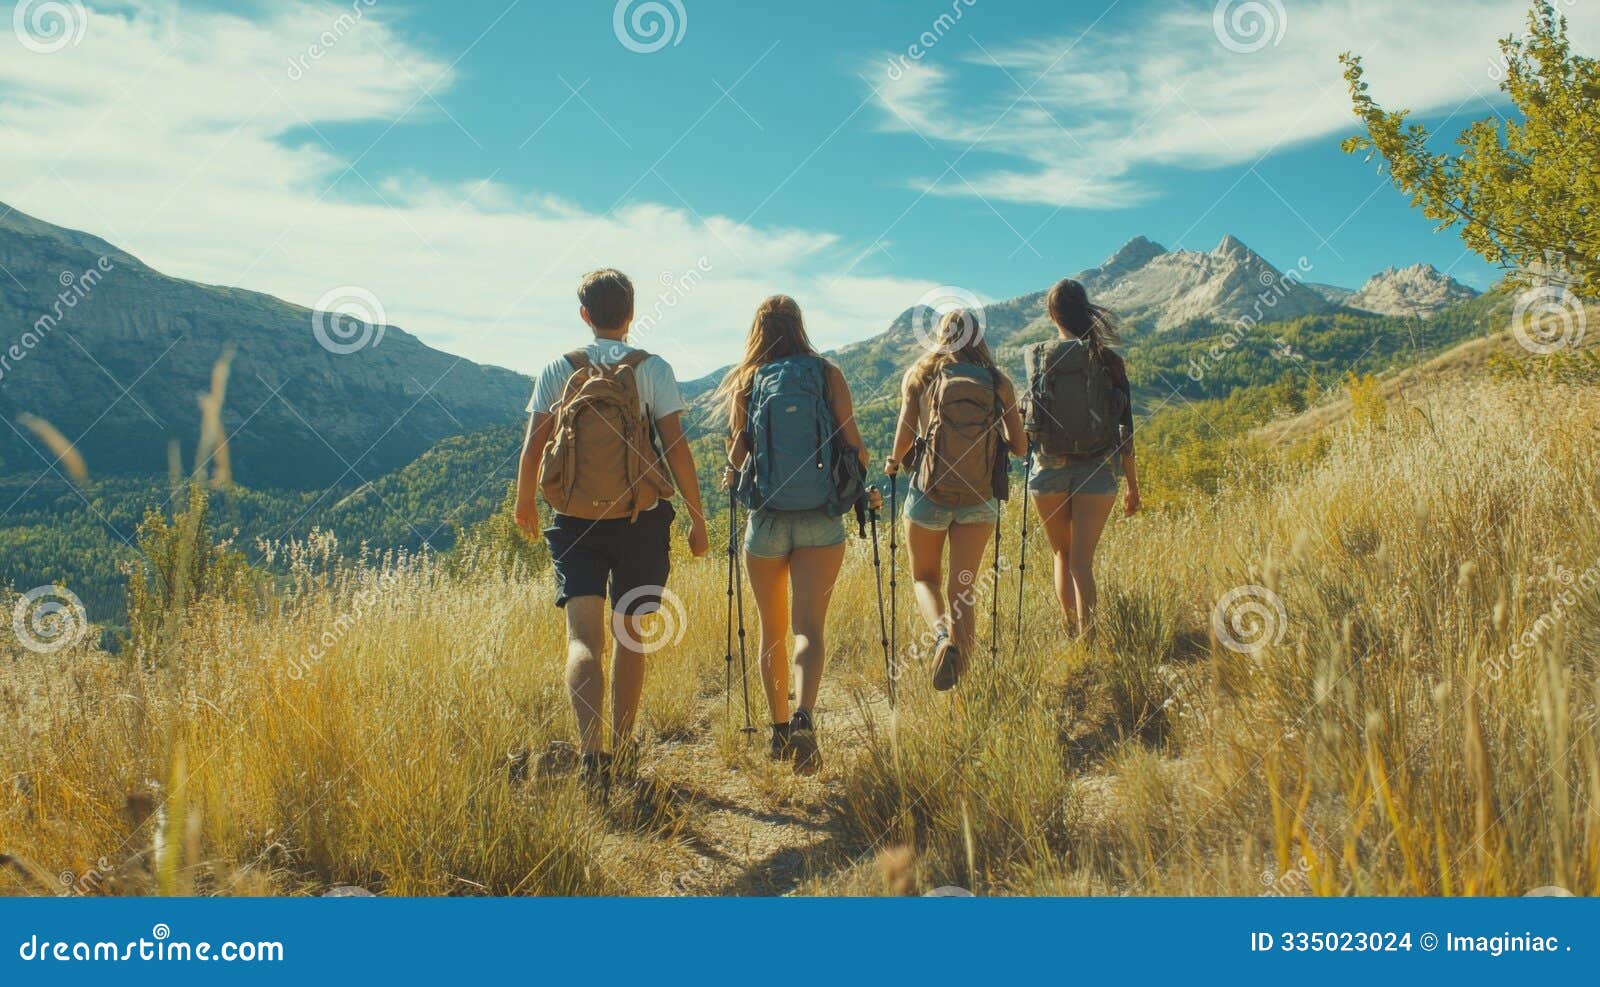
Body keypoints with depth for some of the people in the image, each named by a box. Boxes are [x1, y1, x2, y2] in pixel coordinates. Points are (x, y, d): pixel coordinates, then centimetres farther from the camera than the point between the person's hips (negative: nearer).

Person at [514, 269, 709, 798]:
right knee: (630, 633, 15)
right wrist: (698, 517, 0)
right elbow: (675, 447, -7)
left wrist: (524, 503, 18)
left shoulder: (558, 369, 3)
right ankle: (623, 748, 27)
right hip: (640, 520, 0)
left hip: (575, 522, 0)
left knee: (584, 637, -3)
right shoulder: (653, 369, -1)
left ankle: (591, 752, -23)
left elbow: (532, 447, 1)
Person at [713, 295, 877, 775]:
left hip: (766, 519, 1)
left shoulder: (746, 382, 0)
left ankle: (779, 730, 21)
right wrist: (863, 485, 18)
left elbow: (737, 455, -3)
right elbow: (853, 445, -2)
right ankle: (803, 719, -26)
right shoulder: (828, 375, 1)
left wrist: (732, 478, 20)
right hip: (821, 520, 0)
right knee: (808, 627, -3)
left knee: (773, 632, 14)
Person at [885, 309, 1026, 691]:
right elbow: (1020, 447, 4)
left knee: (925, 578, 19)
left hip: (930, 494, -1)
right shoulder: (998, 382, 3)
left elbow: (903, 438, -8)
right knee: (962, 590, 11)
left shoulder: (921, 375, -1)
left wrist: (894, 463, 13)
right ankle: (959, 675, 4)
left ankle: (941, 632, -10)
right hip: (980, 500, 1)